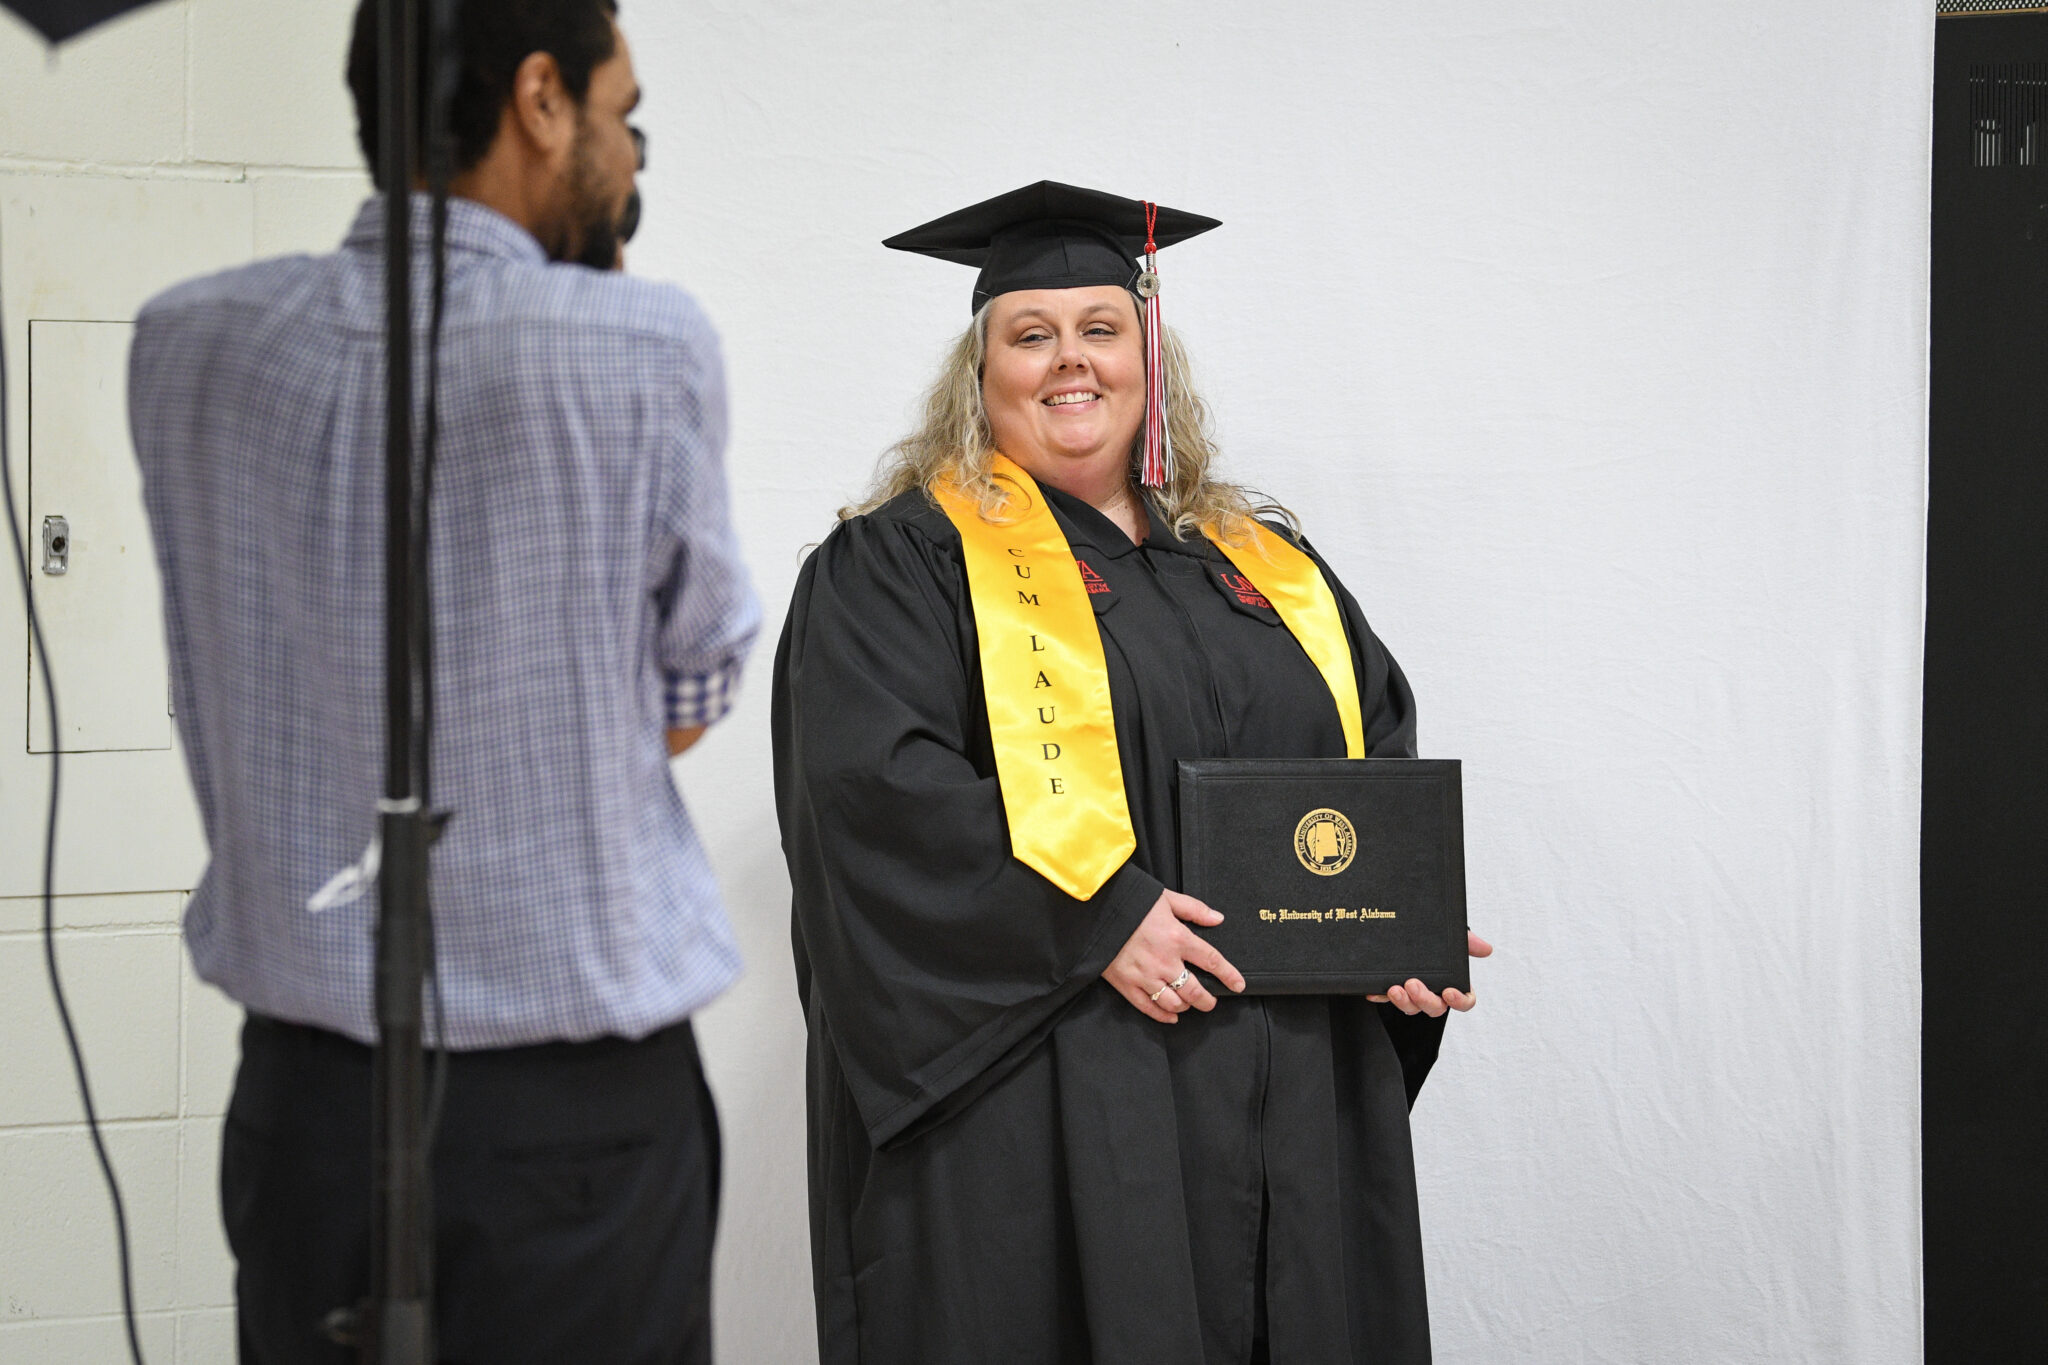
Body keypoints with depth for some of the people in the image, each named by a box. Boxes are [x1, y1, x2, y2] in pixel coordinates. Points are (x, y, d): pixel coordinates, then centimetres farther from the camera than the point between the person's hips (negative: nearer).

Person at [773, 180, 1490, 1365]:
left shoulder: (1262, 564, 18)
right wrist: (1095, 918, -20)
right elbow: (876, 778, -13)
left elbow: (1386, 755, 18)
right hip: (1037, 1100, -5)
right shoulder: (903, 561, 1)